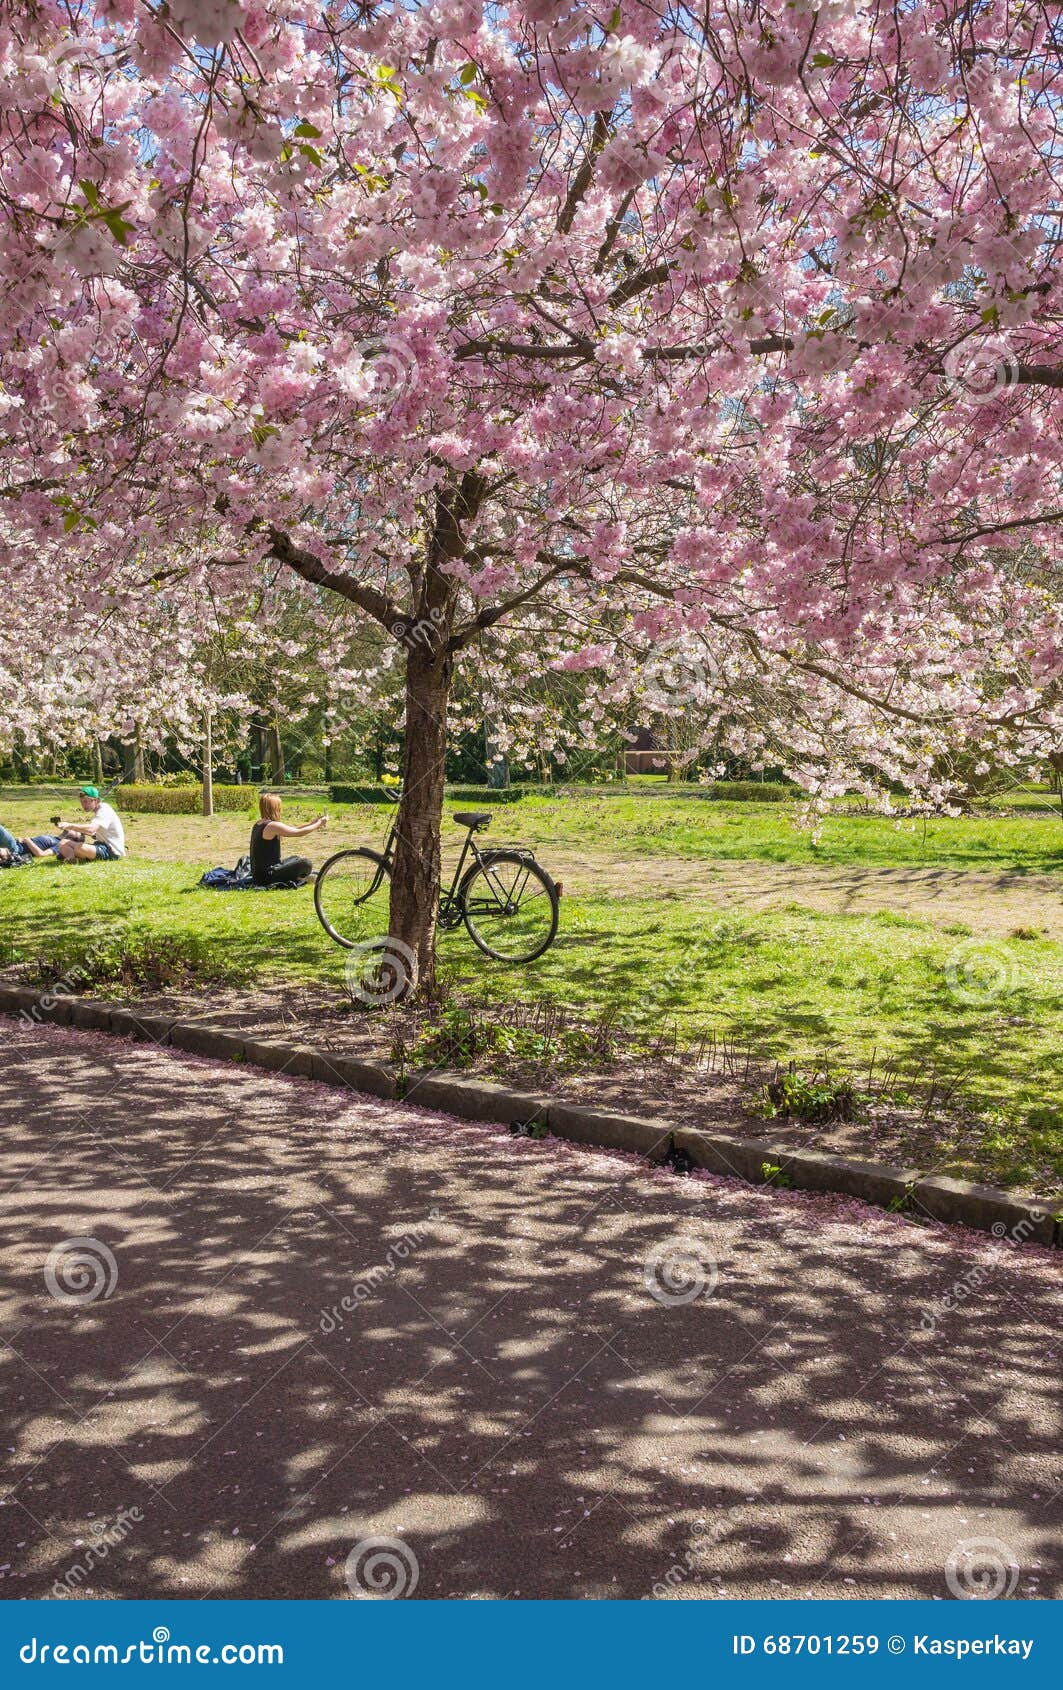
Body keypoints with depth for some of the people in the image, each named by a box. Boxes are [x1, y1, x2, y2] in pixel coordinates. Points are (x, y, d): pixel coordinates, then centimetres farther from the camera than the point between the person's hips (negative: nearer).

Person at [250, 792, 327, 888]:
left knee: (295, 859, 27)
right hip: (266, 877, -10)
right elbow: (299, 833, -13)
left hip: (258, 875, 10)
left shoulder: (259, 825, 12)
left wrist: (313, 823, 17)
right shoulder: (272, 826, -17)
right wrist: (319, 823, 2)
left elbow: (293, 830, 16)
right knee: (306, 863, -15)